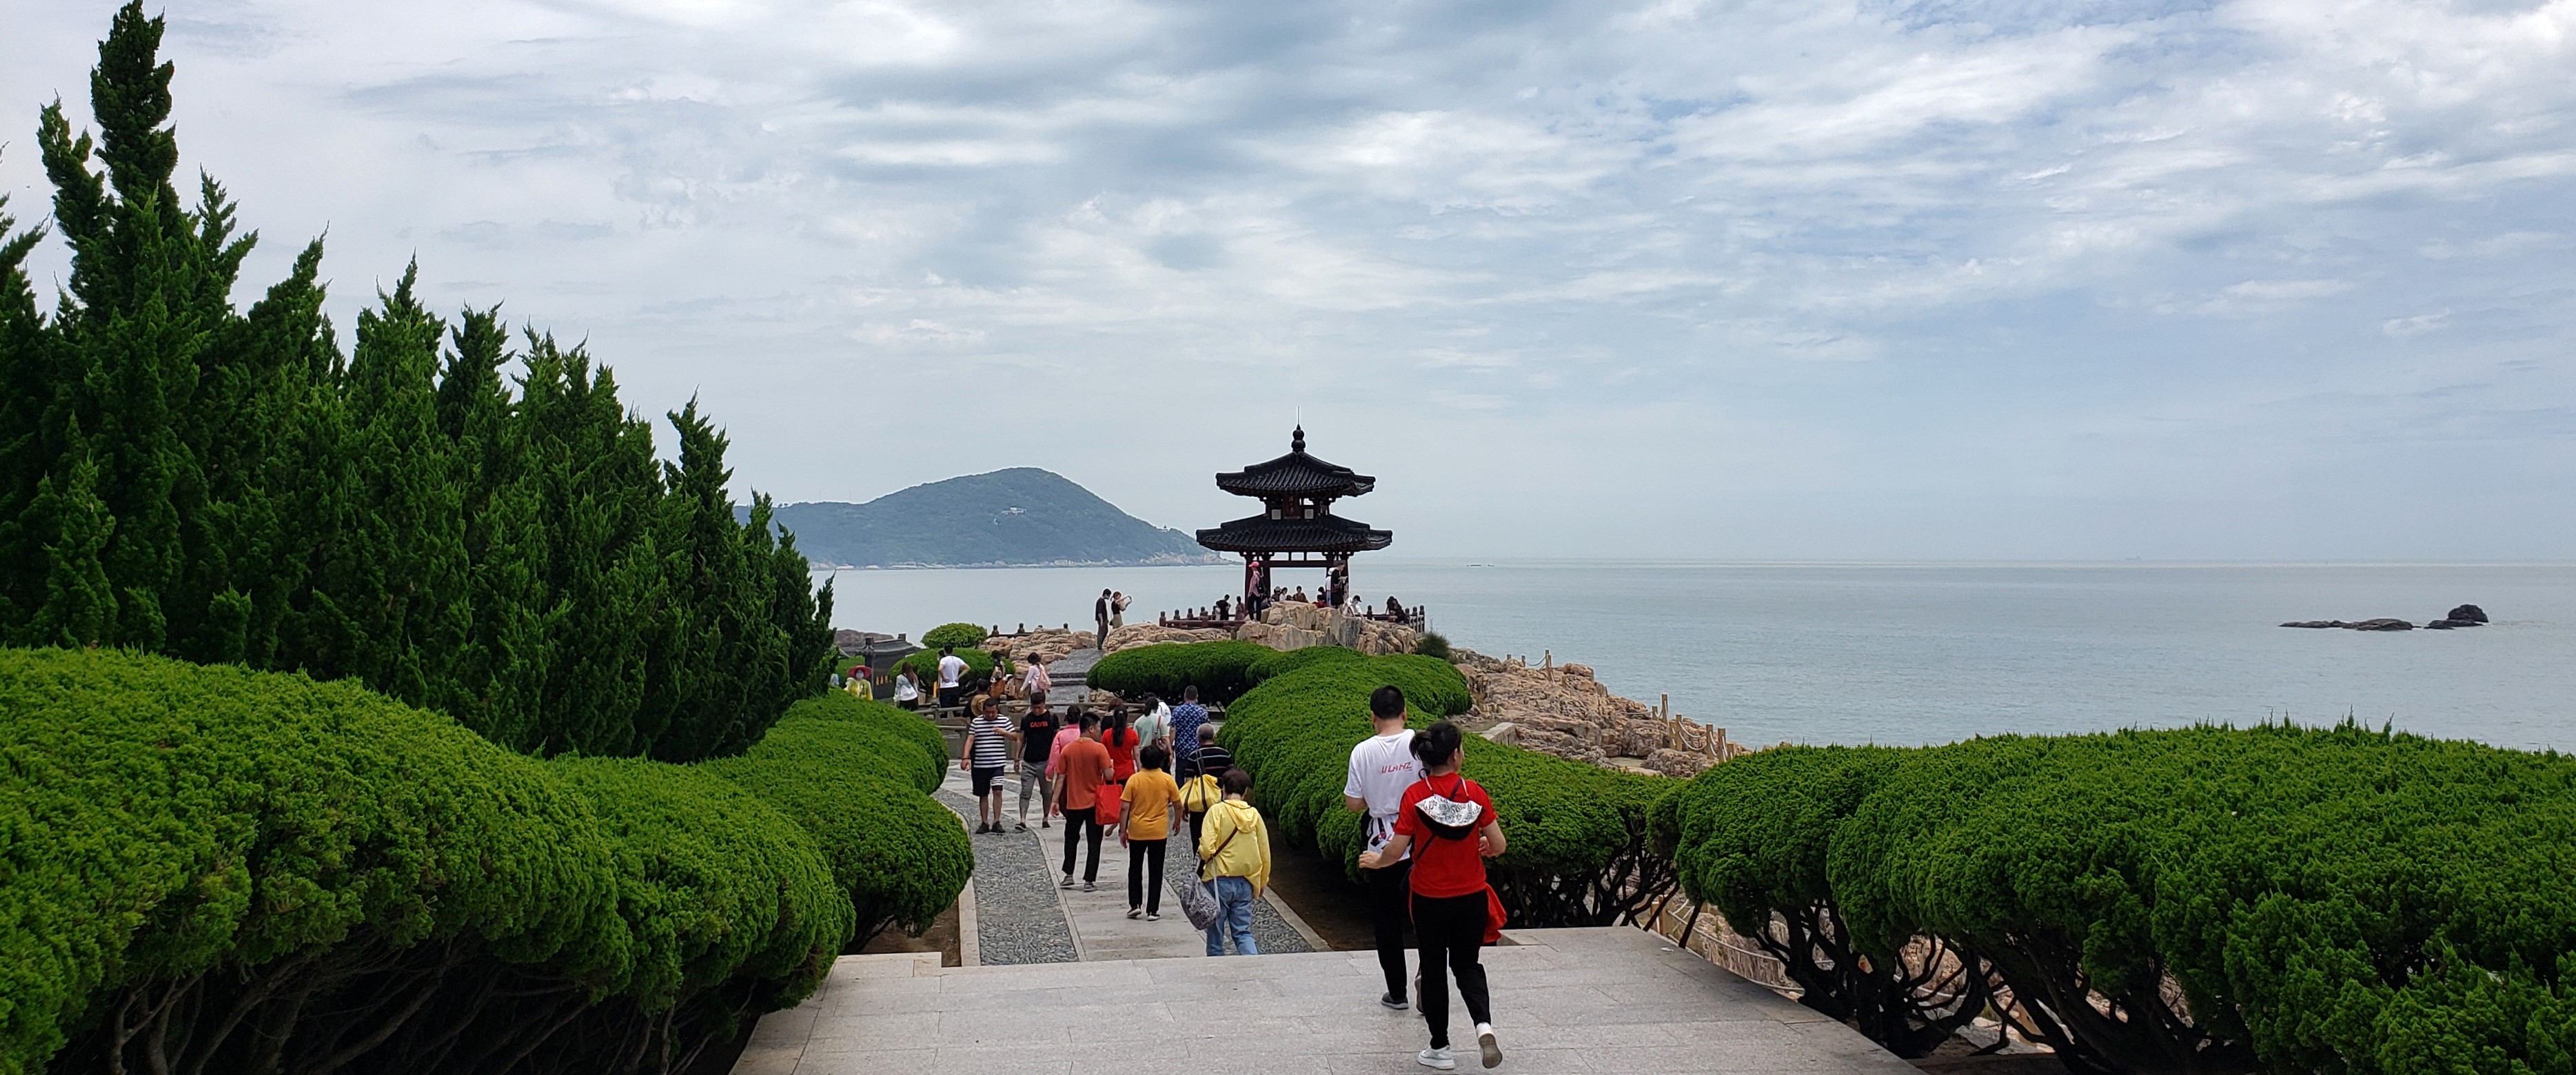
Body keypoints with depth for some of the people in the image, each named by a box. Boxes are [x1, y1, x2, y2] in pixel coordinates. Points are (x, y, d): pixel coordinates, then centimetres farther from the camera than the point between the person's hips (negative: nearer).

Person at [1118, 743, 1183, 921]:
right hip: (1159, 833, 0)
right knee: (1155, 872, 6)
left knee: (1135, 869, 17)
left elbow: (1125, 808, -9)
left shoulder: (1134, 780, -8)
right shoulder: (1167, 780, -6)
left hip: (1137, 832, 0)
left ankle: (1135, 905, 12)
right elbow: (1178, 804, 1)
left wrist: (1123, 830, 0)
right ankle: (1152, 911, 5)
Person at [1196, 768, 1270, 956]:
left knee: (1215, 932, 10)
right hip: (1245, 883, 3)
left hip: (1219, 880, -3)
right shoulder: (1254, 814, 1)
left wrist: (1201, 856, 4)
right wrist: (1262, 883, 20)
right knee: (1243, 932, 9)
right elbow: (1265, 854, 7)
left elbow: (1207, 849, -19)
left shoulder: (1217, 811, -10)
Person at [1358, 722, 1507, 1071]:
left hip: (1430, 899, -1)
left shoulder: (1415, 795, -14)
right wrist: (1485, 847, 17)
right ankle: (1484, 1024, -6)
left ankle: (1440, 1049, 22)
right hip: (1472, 897, 1)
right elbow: (1499, 845, -6)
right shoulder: (1475, 793, -9)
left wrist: (1376, 860, 7)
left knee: (1434, 970, 15)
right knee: (1467, 964, 19)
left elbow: (1397, 850, -14)